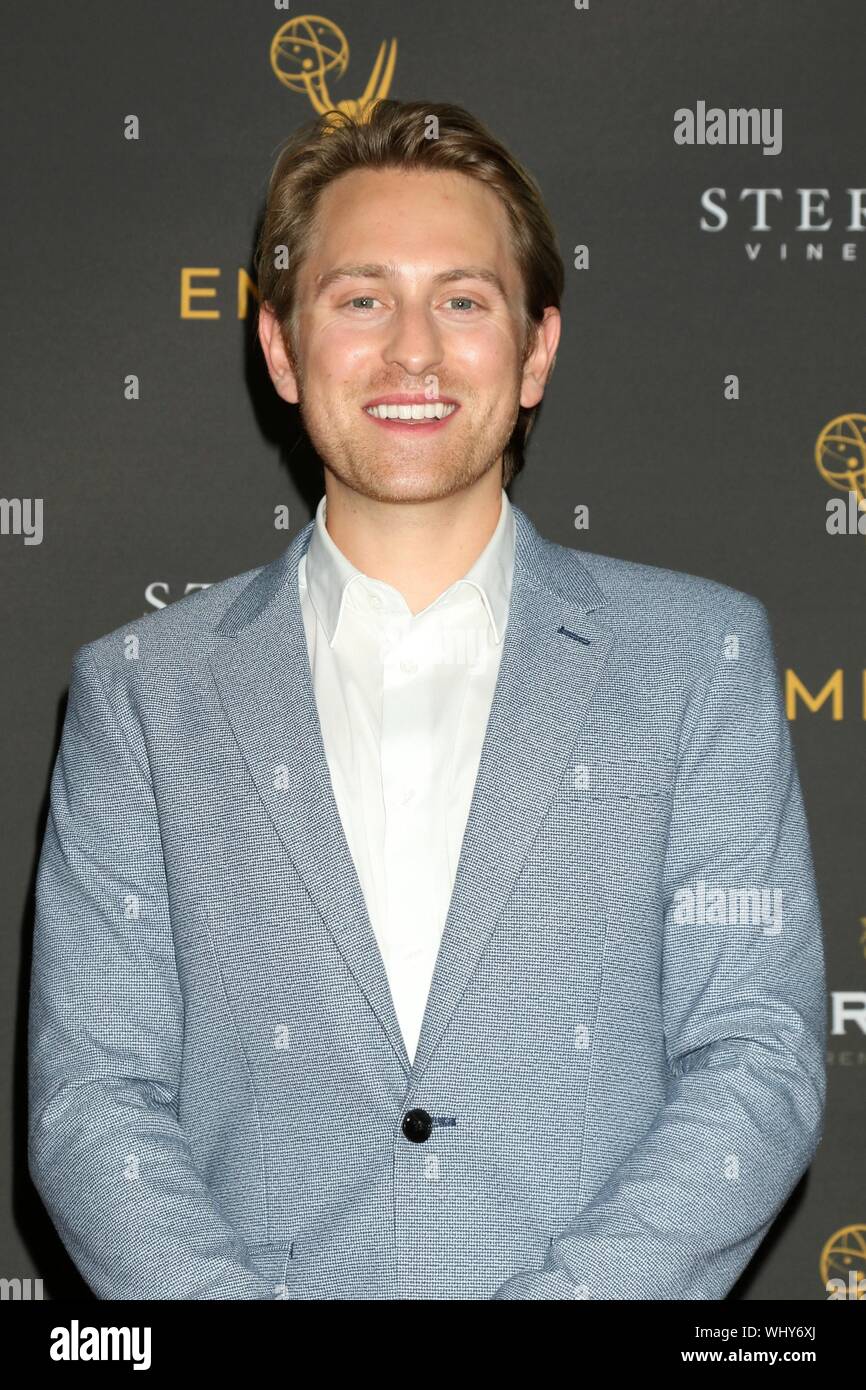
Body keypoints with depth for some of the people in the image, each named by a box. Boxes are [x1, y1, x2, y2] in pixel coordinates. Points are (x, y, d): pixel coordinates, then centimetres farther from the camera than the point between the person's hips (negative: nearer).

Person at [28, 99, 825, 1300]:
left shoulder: (701, 655, 7)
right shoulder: (140, 692, 8)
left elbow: (759, 1060, 2)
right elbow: (91, 1094, 4)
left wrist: (569, 1295, -11)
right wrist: (231, 1300, -12)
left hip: (594, 1283, 0)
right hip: (261, 1276, 0)